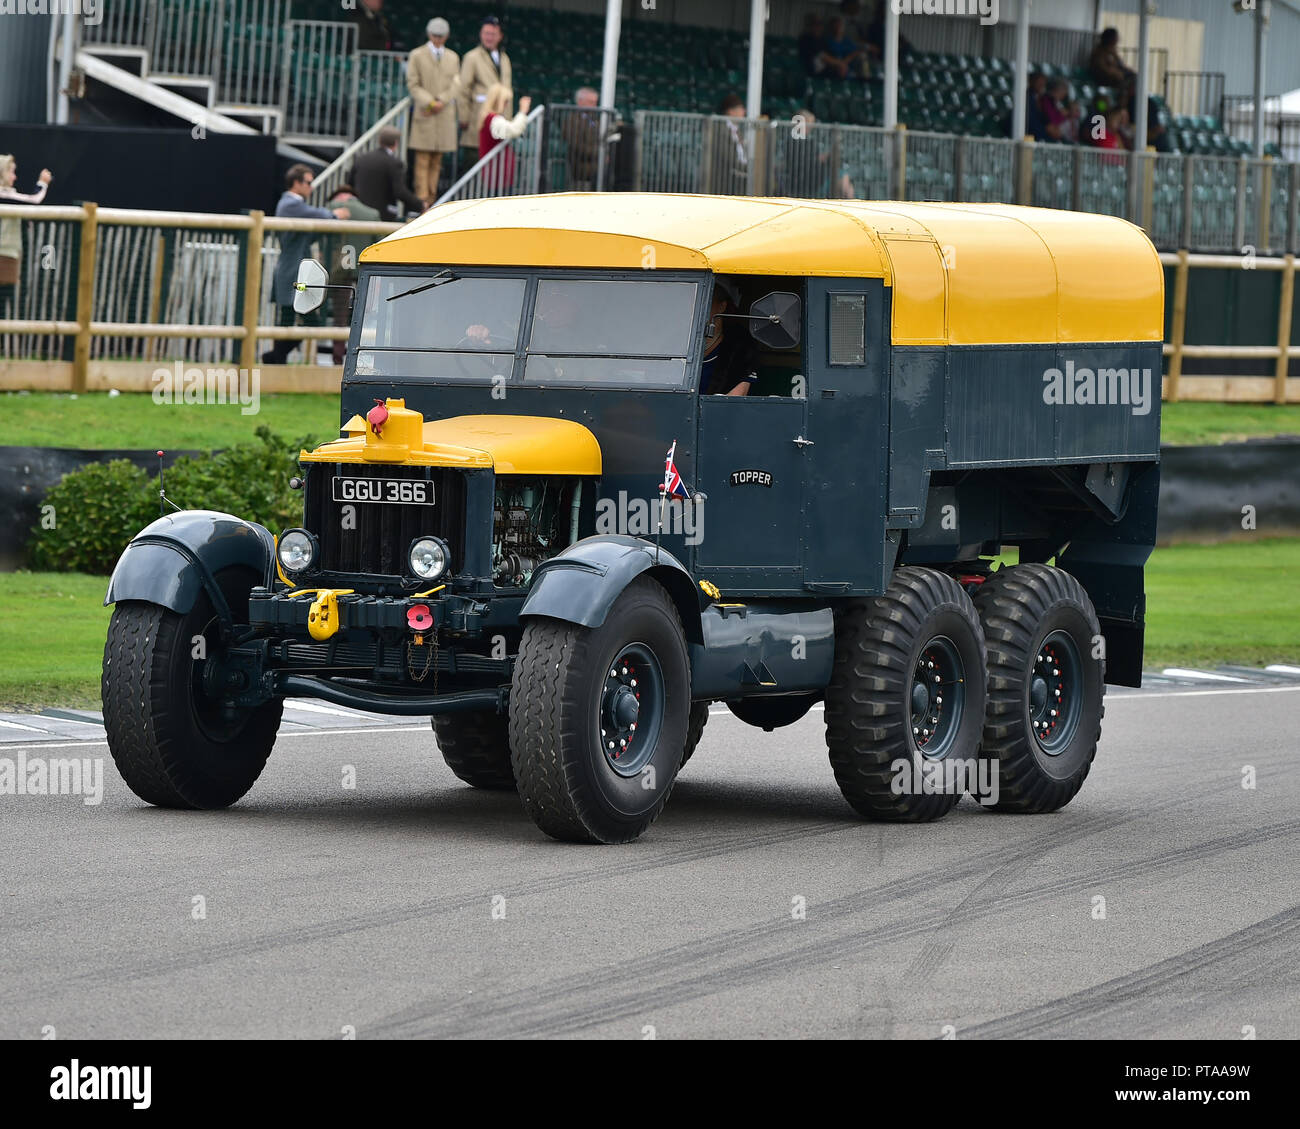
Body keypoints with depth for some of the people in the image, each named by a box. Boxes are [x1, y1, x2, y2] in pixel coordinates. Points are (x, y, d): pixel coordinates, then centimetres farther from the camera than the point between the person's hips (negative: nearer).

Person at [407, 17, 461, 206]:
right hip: (424, 113, -3)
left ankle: (431, 197, 6)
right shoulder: (417, 56, 5)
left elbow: (456, 84, 8)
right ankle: (422, 199, -11)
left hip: (445, 113, 3)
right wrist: (429, 102, -13)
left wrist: (441, 101, -8)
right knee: (423, 160, -8)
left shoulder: (453, 57, 15)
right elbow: (413, 84, 0)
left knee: (436, 161, 3)